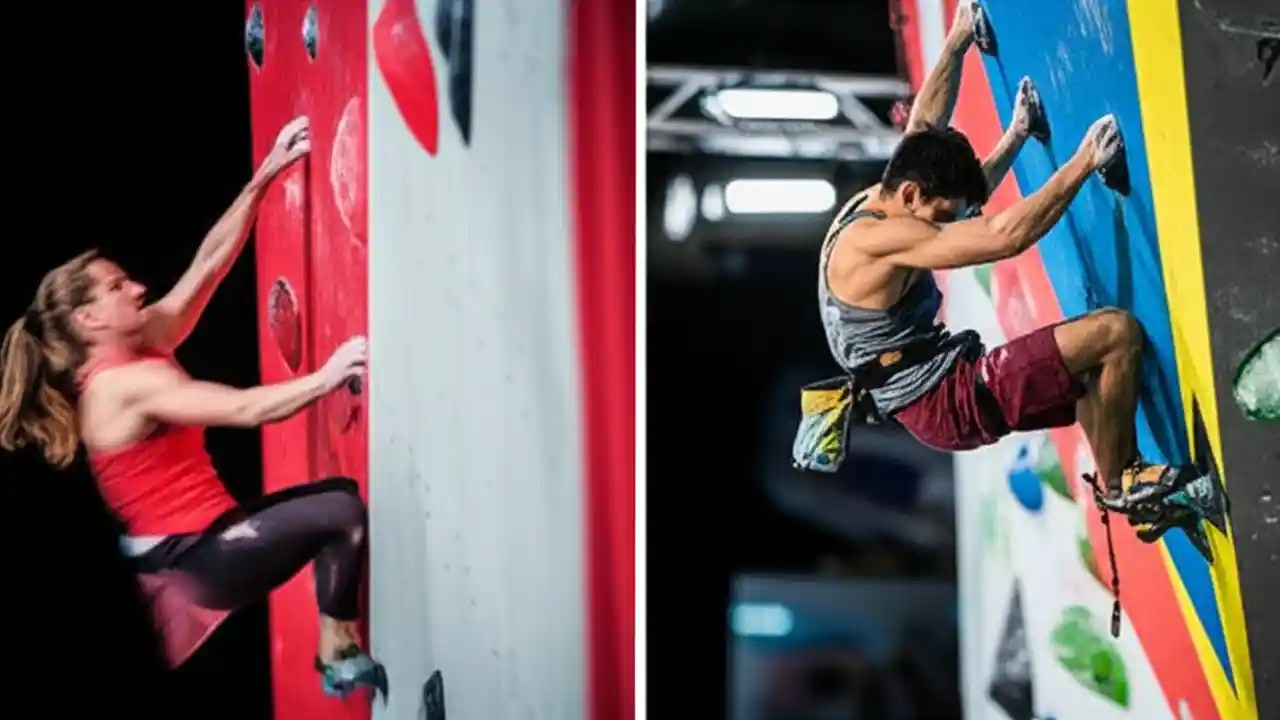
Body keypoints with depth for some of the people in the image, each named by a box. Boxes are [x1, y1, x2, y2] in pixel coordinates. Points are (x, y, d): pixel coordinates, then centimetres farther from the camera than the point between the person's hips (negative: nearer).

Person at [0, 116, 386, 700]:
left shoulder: (141, 349, 8)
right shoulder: (124, 383, -20)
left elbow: (210, 262, 6)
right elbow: (247, 410, -27)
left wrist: (266, 174, 2)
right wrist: (329, 375, -26)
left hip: (203, 539, 10)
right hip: (191, 558, -10)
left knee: (339, 492, 12)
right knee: (341, 511, -22)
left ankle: (338, 640, 8)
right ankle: (338, 656, -8)